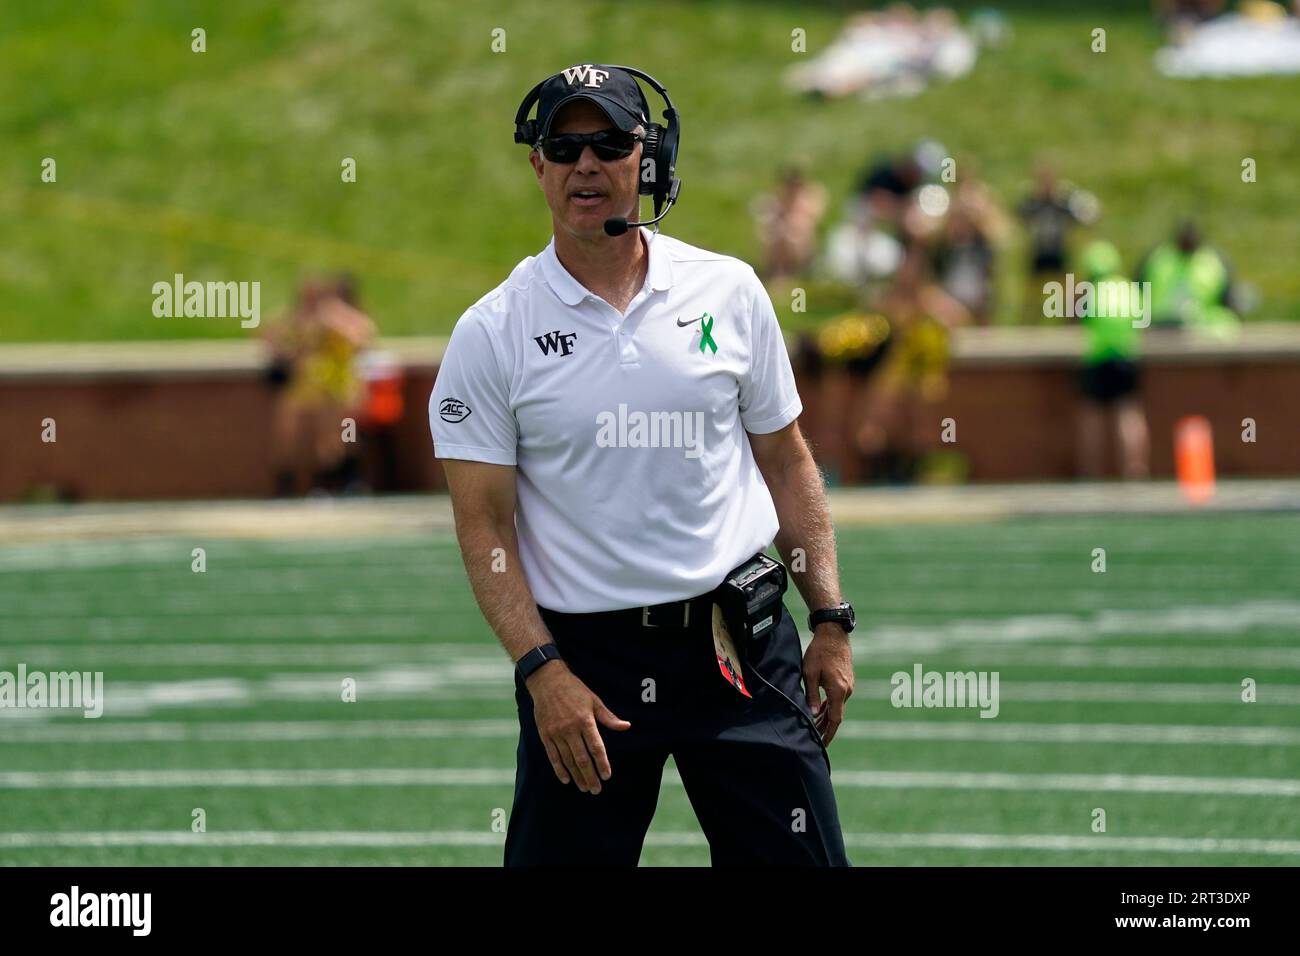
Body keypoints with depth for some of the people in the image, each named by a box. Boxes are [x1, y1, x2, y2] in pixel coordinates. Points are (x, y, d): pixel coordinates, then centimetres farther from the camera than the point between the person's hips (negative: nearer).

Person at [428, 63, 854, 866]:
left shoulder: (729, 290, 5)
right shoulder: (491, 333, -2)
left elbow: (787, 464, 11)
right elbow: (484, 525, -4)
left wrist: (832, 621, 6)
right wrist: (543, 672, -14)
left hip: (743, 641, 1)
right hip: (583, 656, -1)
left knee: (804, 859, -1)